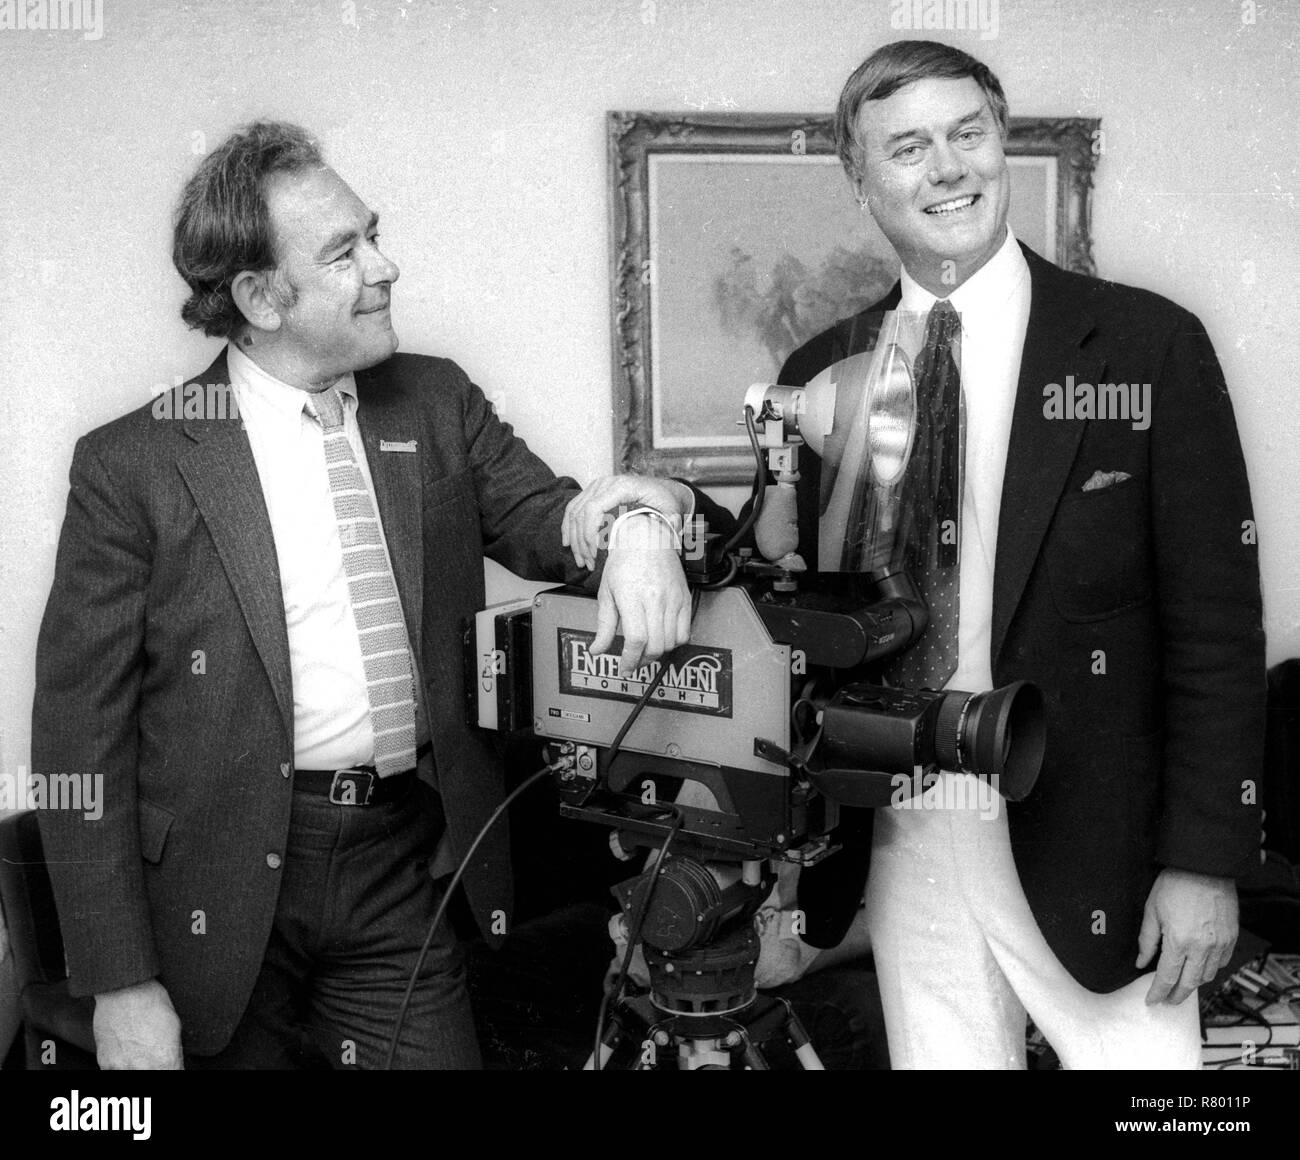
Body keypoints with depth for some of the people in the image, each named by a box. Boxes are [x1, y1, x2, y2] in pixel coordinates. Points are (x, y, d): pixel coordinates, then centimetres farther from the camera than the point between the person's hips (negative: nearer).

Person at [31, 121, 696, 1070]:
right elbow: (82, 733, -5)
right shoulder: (131, 465, -6)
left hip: (407, 875, 3)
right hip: (225, 891, -2)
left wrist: (633, 519, -19)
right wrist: (120, 985, -8)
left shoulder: (437, 402, 6)